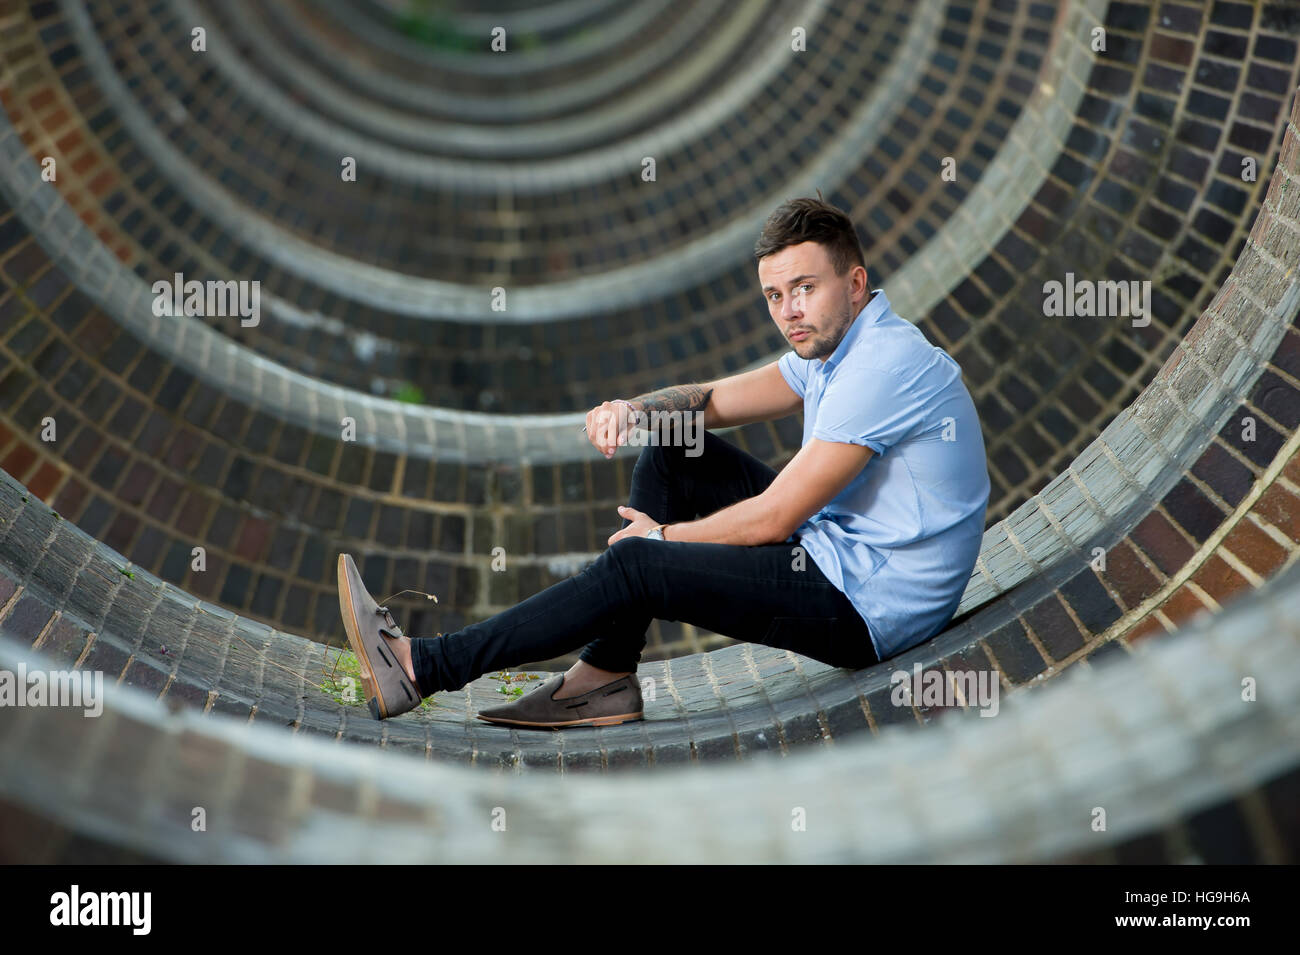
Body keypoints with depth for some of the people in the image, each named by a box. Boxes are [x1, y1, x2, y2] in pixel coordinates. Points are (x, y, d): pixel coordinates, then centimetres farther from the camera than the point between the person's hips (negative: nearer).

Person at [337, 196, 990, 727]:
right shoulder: (830, 345, 9)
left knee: (635, 566, -18)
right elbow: (711, 401, 16)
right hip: (835, 550, 10)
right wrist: (634, 409, -7)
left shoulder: (886, 363, -23)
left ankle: (422, 667, -11)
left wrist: (662, 535, -7)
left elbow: (771, 520, -23)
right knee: (672, 451, 8)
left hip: (867, 608, -10)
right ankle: (607, 675, 3)